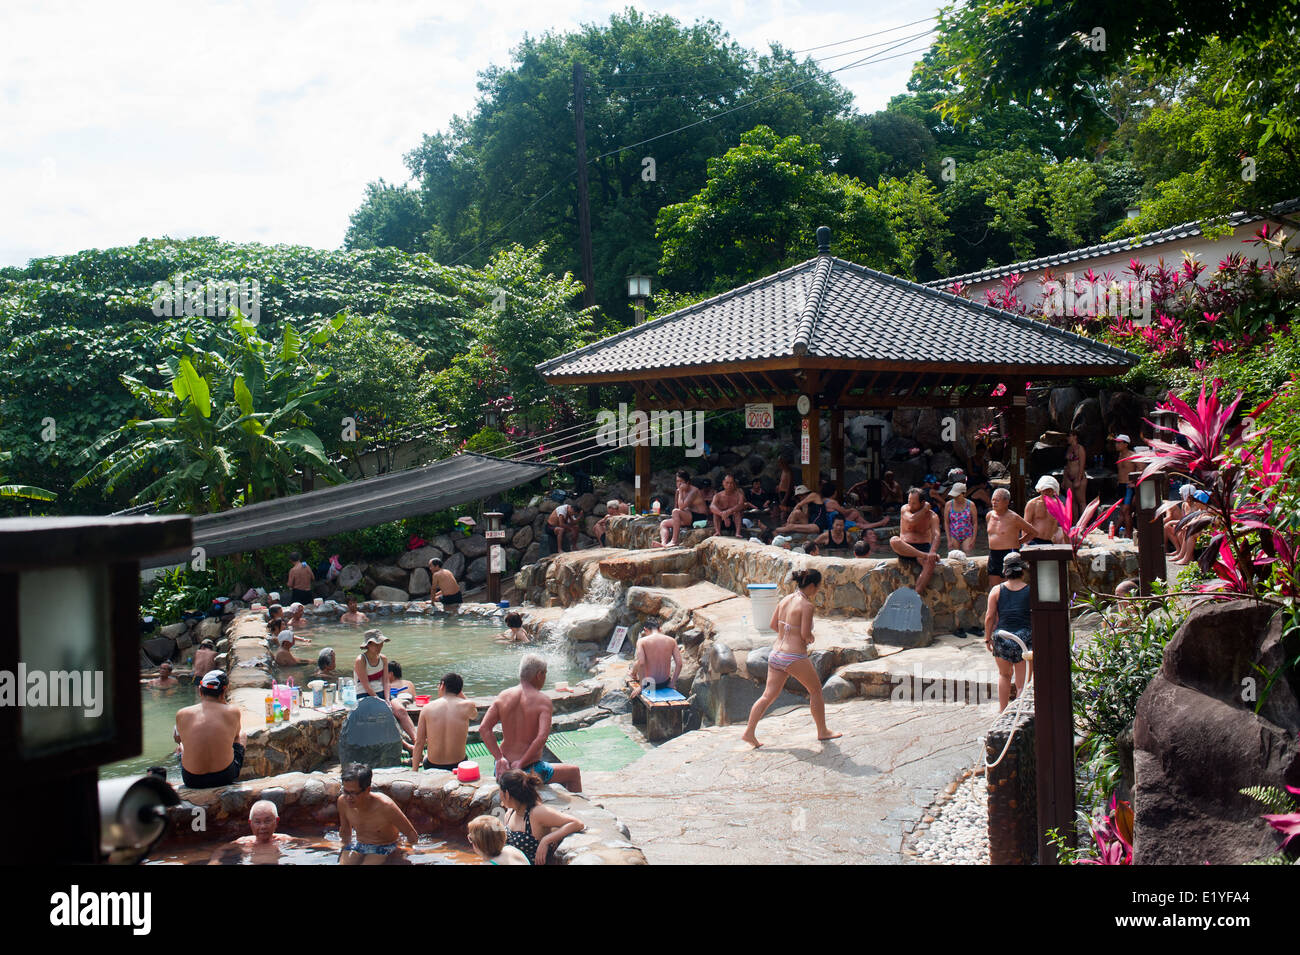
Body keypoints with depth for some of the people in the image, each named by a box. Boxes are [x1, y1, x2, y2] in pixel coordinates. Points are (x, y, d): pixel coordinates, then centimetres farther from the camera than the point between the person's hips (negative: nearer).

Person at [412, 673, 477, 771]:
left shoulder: (427, 708, -5)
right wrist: (461, 694, 14)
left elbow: (419, 743, -2)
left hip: (433, 768, 1)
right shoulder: (466, 706, -8)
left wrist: (414, 771, 5)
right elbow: (474, 714, 19)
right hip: (458, 766, -1)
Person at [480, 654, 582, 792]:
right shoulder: (543, 700, -13)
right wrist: (521, 763, -18)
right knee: (573, 772, 21)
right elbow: (542, 737, -26)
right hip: (530, 771, -5)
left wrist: (500, 758, -10)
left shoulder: (503, 696, 0)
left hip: (502, 770, 5)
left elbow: (484, 728, -8)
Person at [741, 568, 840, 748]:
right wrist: (811, 638, 4)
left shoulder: (785, 599, 8)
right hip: (795, 657, -7)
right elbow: (805, 634, -17)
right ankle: (823, 731, 25)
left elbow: (773, 625, 14)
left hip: (776, 654, 7)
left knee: (768, 695, 10)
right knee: (815, 690, 14)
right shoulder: (806, 605, -14)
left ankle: (749, 732, 5)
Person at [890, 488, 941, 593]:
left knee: (930, 562, -35)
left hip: (924, 547, -1)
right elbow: (912, 520, -19)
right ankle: (924, 556, -36)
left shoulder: (932, 516, 2)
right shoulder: (905, 510, 4)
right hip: (905, 549, 1)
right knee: (893, 541, -32)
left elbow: (936, 535, -13)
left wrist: (933, 551, -32)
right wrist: (925, 509, -6)